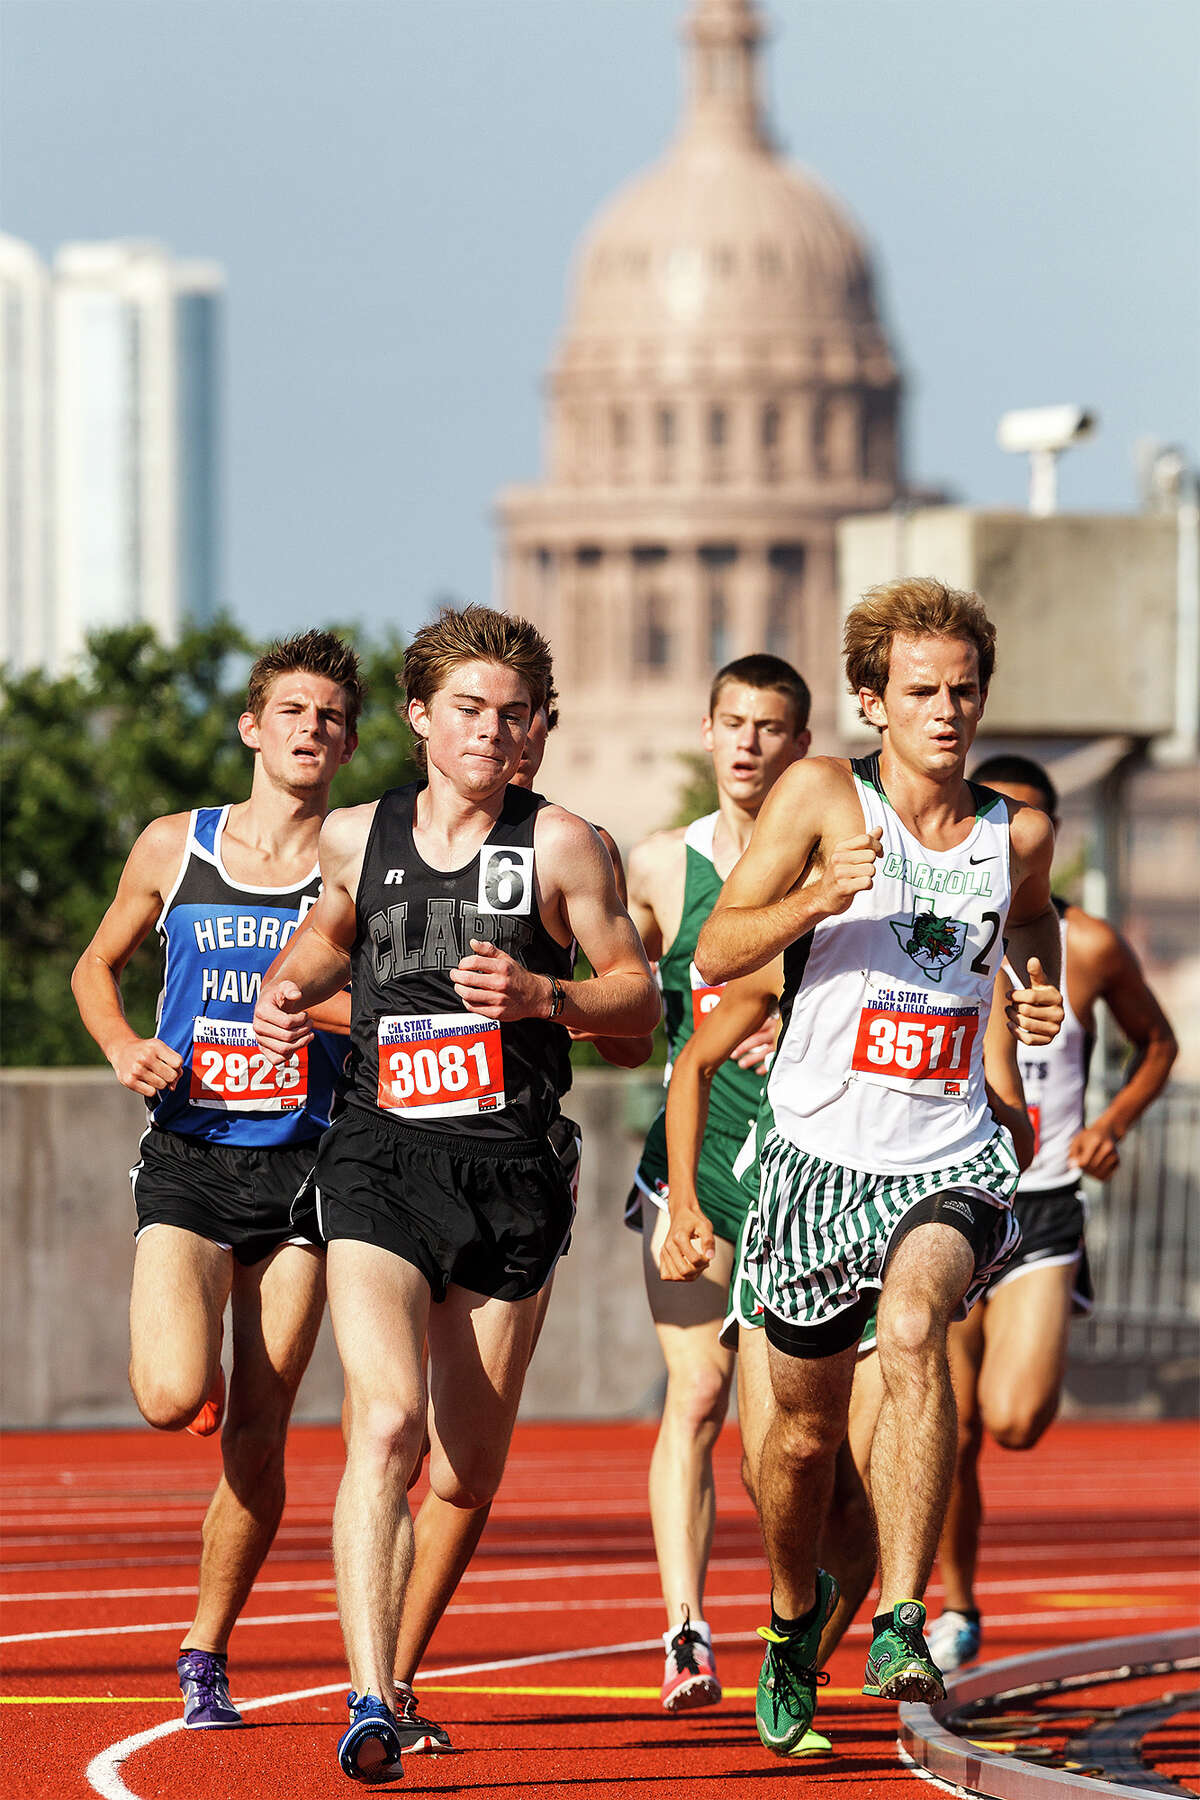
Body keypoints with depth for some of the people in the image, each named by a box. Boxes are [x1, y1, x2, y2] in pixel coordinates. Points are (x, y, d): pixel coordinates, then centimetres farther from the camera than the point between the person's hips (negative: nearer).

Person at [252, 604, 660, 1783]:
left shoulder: (559, 846, 2)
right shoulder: (356, 840, 9)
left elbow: (639, 1000, 5)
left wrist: (543, 996, -13)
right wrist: (287, 994, 10)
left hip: (509, 1173, 0)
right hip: (378, 1159, 0)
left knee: (466, 1473, 7)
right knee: (387, 1425, -21)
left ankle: (397, 1659, 34)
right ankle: (369, 1702, -26)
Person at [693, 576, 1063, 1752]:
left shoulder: (1017, 834, 4)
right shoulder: (824, 795, -5)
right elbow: (716, 952, -6)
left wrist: (1038, 981, 6)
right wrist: (817, 898, -23)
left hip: (950, 1161, 0)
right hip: (820, 1157, 0)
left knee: (913, 1327, -32)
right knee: (805, 1433, 11)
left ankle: (899, 1624, -33)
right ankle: (796, 1607, 43)